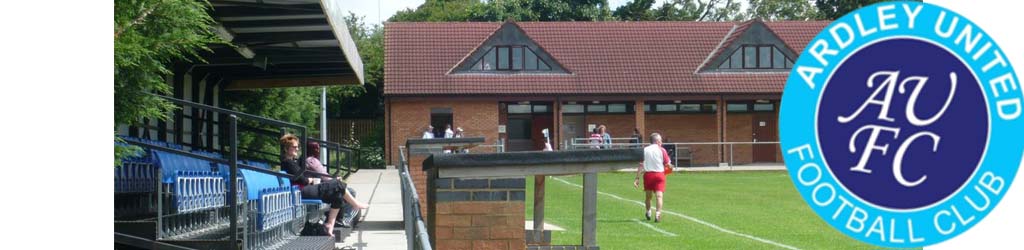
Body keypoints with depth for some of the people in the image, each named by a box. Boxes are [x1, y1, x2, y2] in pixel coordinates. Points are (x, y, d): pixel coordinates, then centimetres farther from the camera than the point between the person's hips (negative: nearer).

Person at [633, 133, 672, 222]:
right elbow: (667, 165, -2)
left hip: (648, 174, 3)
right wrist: (670, 166, 22)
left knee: (648, 195, 18)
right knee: (659, 195, -6)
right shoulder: (661, 150, -2)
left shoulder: (645, 150, 3)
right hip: (659, 174, -3)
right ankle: (658, 214, -22)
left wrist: (637, 178, -3)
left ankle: (648, 212, 35)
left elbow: (641, 165, -2)